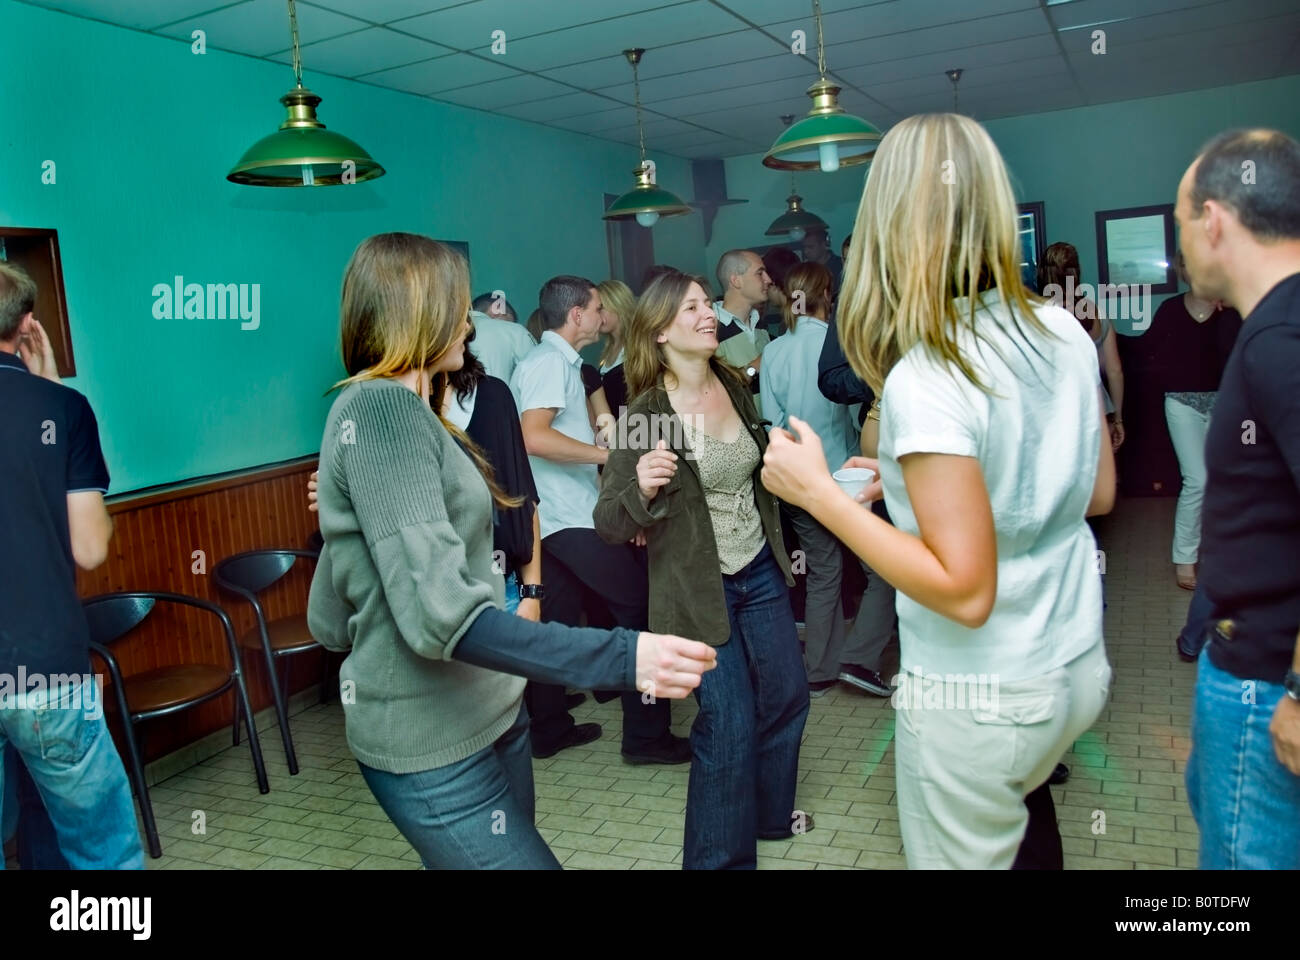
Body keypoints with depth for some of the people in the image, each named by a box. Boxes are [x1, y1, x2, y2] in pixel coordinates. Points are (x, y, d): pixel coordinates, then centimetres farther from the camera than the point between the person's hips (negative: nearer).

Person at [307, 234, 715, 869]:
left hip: (486, 716, 9)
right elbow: (442, 613, -27)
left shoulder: (389, 407, 13)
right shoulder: (380, 407, -17)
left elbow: (330, 622, 13)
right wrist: (623, 658, -30)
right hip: (433, 746, -9)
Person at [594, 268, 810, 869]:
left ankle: (769, 813, 42)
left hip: (761, 572, 6)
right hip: (699, 589, -6)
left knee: (787, 696, 16)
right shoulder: (642, 415, -17)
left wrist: (781, 547, 21)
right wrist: (641, 488, -37)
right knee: (730, 727, -2)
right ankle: (720, 855, 21)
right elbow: (608, 526, -18)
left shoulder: (734, 387, 0)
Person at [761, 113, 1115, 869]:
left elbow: (965, 591, -25)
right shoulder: (1063, 332, -4)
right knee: (1015, 824, 30)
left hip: (981, 704, -7)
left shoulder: (924, 381, -25)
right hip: (1077, 669, 7)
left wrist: (819, 492, -21)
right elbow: (1099, 493, 9)